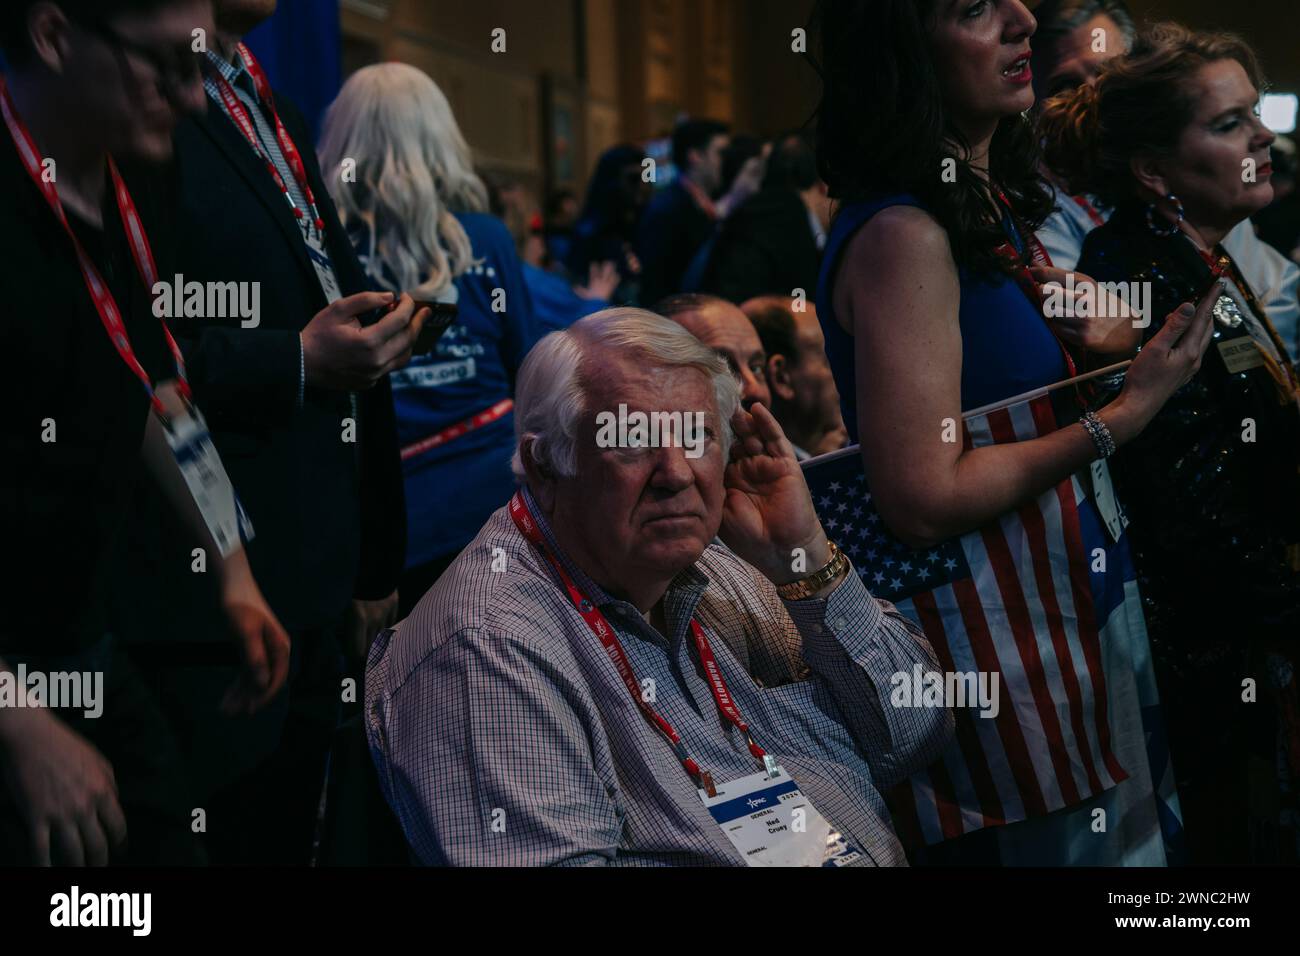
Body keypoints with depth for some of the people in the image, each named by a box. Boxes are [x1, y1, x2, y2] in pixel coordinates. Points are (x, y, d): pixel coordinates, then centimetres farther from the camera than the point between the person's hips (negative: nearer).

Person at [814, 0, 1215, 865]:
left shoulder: (994, 210, 9)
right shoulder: (903, 236, -19)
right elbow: (924, 500, -22)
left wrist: (1106, 335, 2)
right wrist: (1123, 415, -17)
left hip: (1080, 614, 9)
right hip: (998, 646, -9)